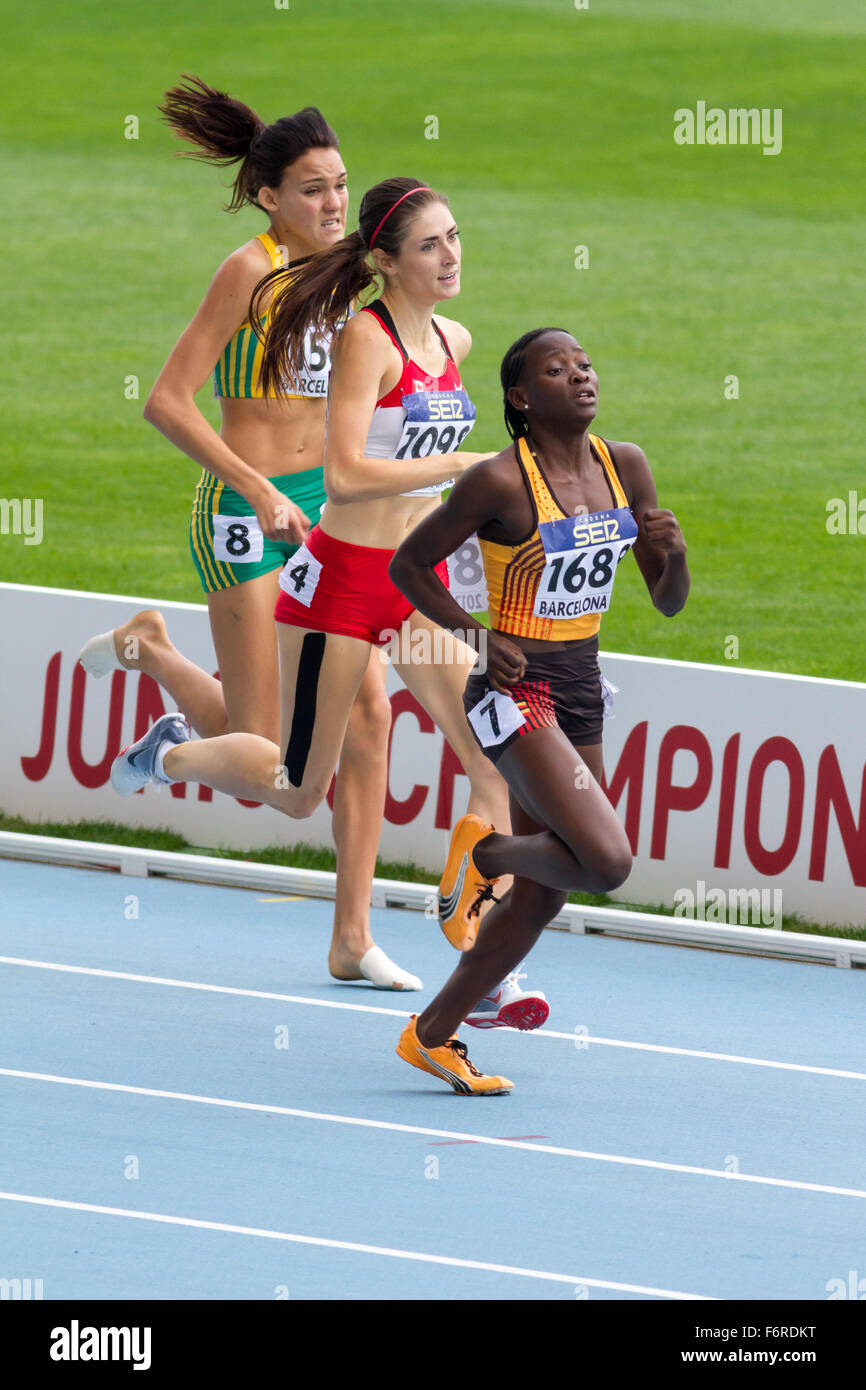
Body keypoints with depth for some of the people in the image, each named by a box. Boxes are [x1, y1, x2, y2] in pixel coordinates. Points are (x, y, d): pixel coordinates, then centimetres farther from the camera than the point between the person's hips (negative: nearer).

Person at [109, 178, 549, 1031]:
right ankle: (170, 754, 36)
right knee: (299, 793, 6)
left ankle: (487, 979, -9)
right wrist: (461, 465, -24)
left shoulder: (452, 342, 7)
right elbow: (343, 476, -25)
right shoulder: (366, 337, -16)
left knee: (494, 759, -10)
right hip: (342, 578, -7)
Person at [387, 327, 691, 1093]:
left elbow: (668, 602, 9)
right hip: (517, 691, -7)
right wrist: (481, 637, -13)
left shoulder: (626, 466, 4)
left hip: (582, 691, 7)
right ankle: (483, 851, 6)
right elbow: (408, 564, -3)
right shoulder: (500, 481, -14)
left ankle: (433, 1036, 23)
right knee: (607, 861, -23)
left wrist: (674, 552, -12)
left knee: (542, 894, 11)